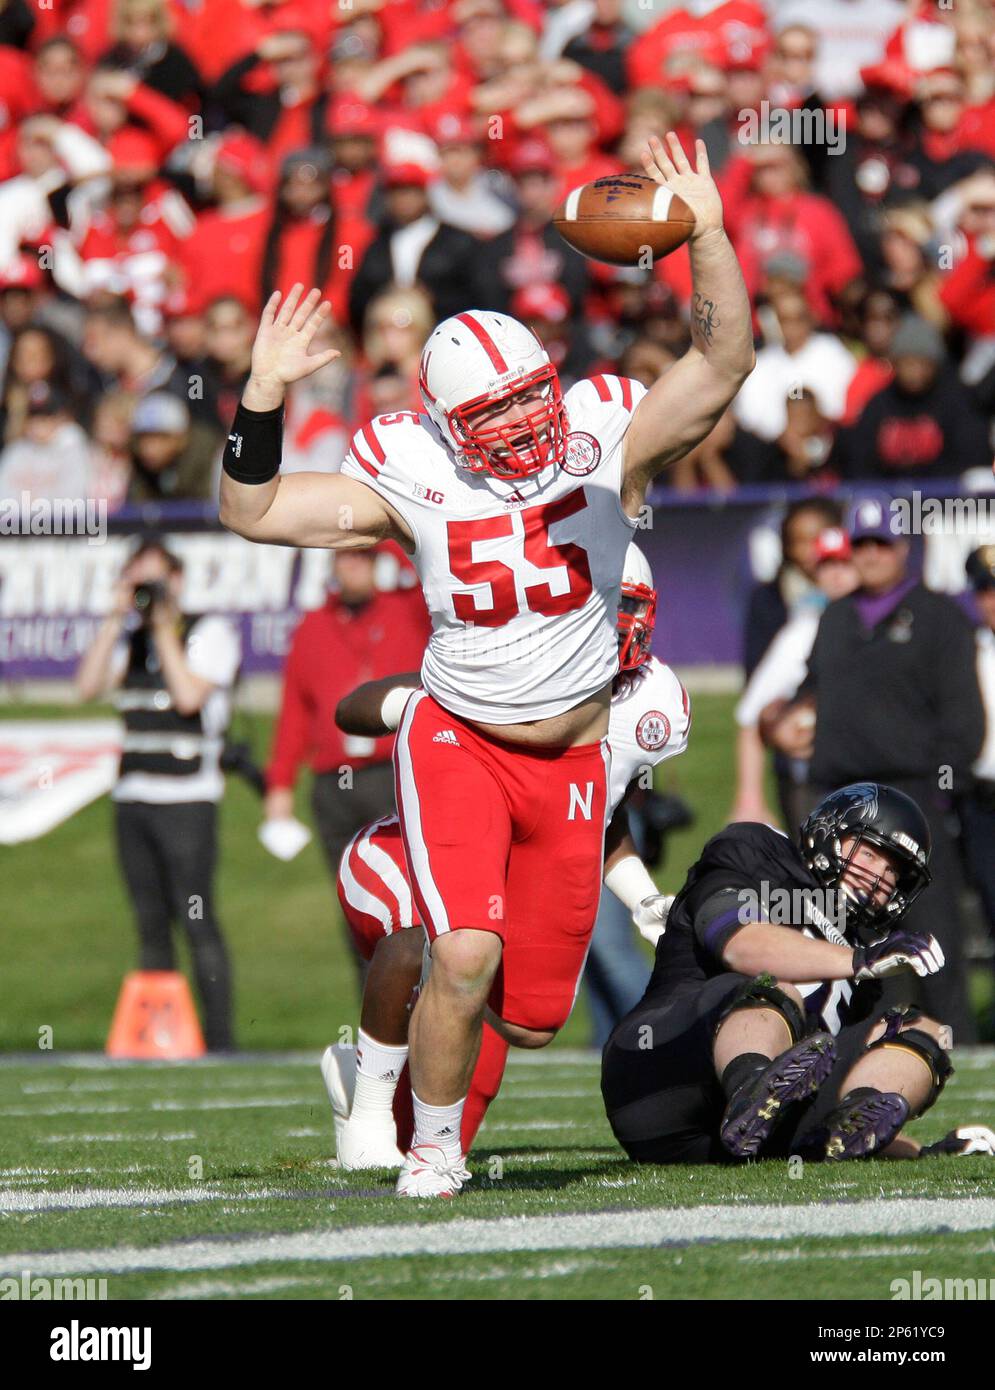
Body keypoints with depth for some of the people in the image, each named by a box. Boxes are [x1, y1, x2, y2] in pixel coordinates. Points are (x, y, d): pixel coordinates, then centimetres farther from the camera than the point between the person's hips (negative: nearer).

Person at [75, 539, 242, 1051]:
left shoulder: (210, 633, -1)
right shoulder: (130, 638, 15)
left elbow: (189, 696, -15)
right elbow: (88, 686, 2)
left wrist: (164, 627, -9)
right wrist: (117, 619, -2)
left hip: (186, 800, -6)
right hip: (132, 798, 6)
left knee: (196, 920, -9)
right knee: (150, 925, 5)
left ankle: (218, 1038, -8)